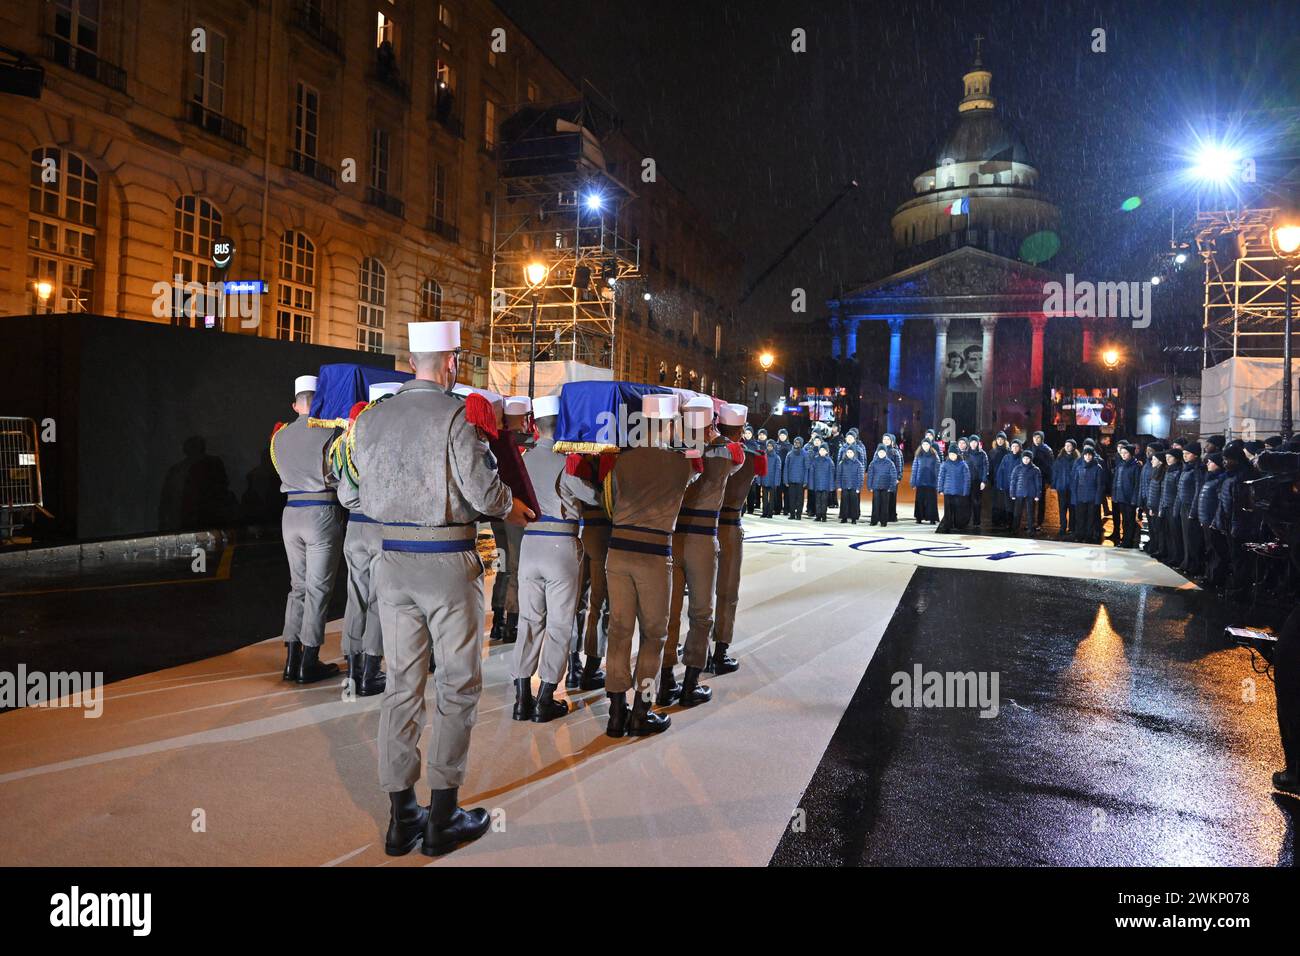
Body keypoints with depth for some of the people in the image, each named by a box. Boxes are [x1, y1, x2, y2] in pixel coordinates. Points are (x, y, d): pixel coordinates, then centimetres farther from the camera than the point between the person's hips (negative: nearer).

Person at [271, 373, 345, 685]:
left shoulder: (280, 436, 10)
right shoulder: (328, 432, -9)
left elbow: (284, 472, 15)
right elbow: (338, 476, -9)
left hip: (291, 512, 6)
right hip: (322, 512, -6)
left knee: (298, 585, 14)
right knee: (319, 588, 0)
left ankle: (292, 659, 15)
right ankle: (309, 663, 4)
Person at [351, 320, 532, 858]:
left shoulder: (369, 419, 5)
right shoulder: (455, 415, -13)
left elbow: (368, 494, 9)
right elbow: (484, 491, -14)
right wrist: (512, 508, 6)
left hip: (393, 561, 5)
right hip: (449, 563, -5)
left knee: (402, 685, 12)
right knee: (457, 686, 7)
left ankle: (400, 818, 20)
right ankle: (442, 820, 14)